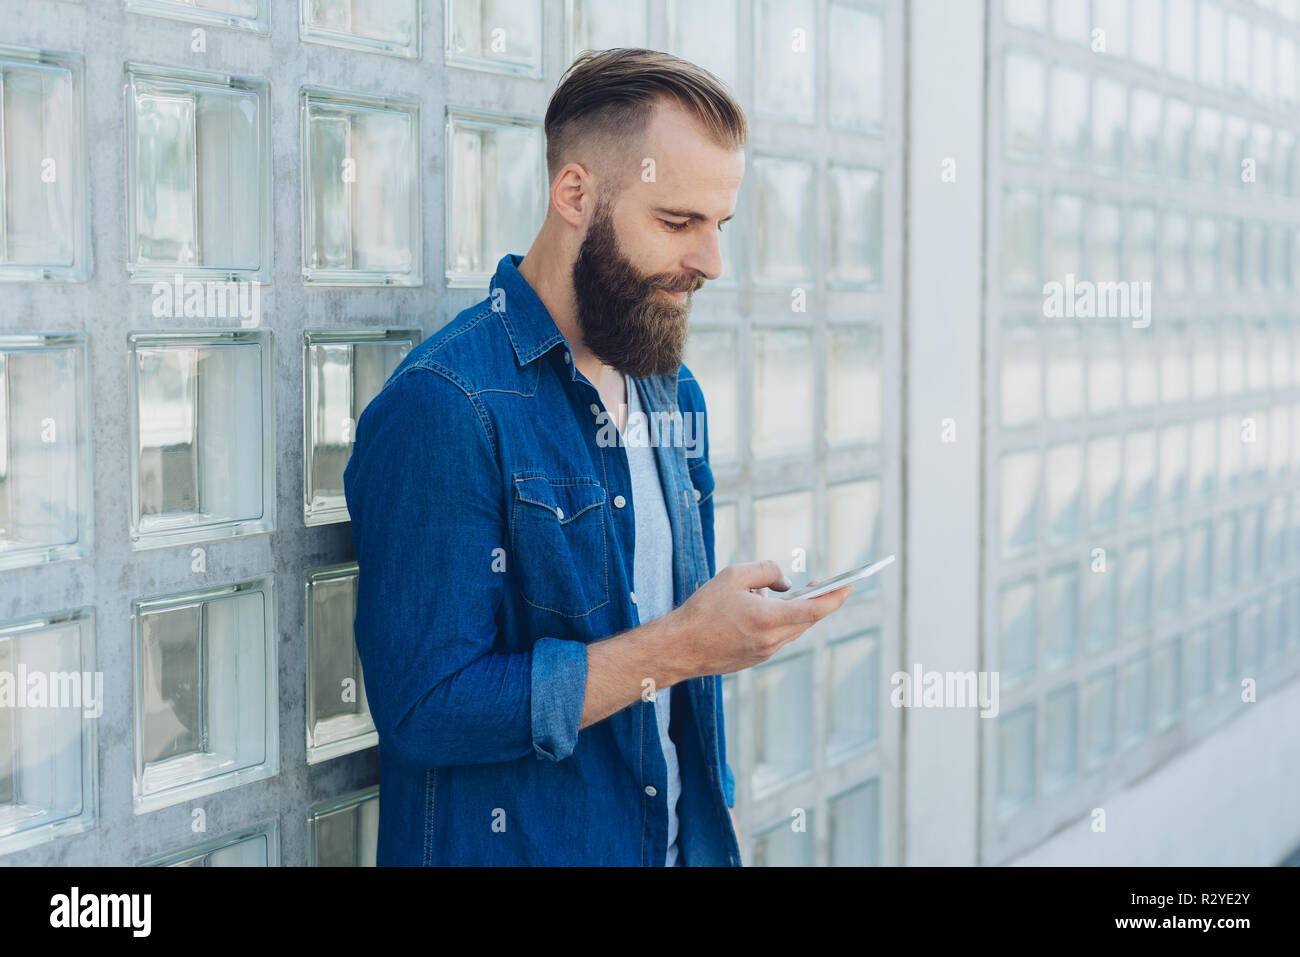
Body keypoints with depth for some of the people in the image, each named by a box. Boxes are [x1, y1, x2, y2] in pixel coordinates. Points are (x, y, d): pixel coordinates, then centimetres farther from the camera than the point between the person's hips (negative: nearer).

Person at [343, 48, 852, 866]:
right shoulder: (443, 407, -20)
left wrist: (717, 816, 6)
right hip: (517, 844, -7)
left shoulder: (676, 395, 7)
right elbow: (427, 712, -25)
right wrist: (676, 648, -23)